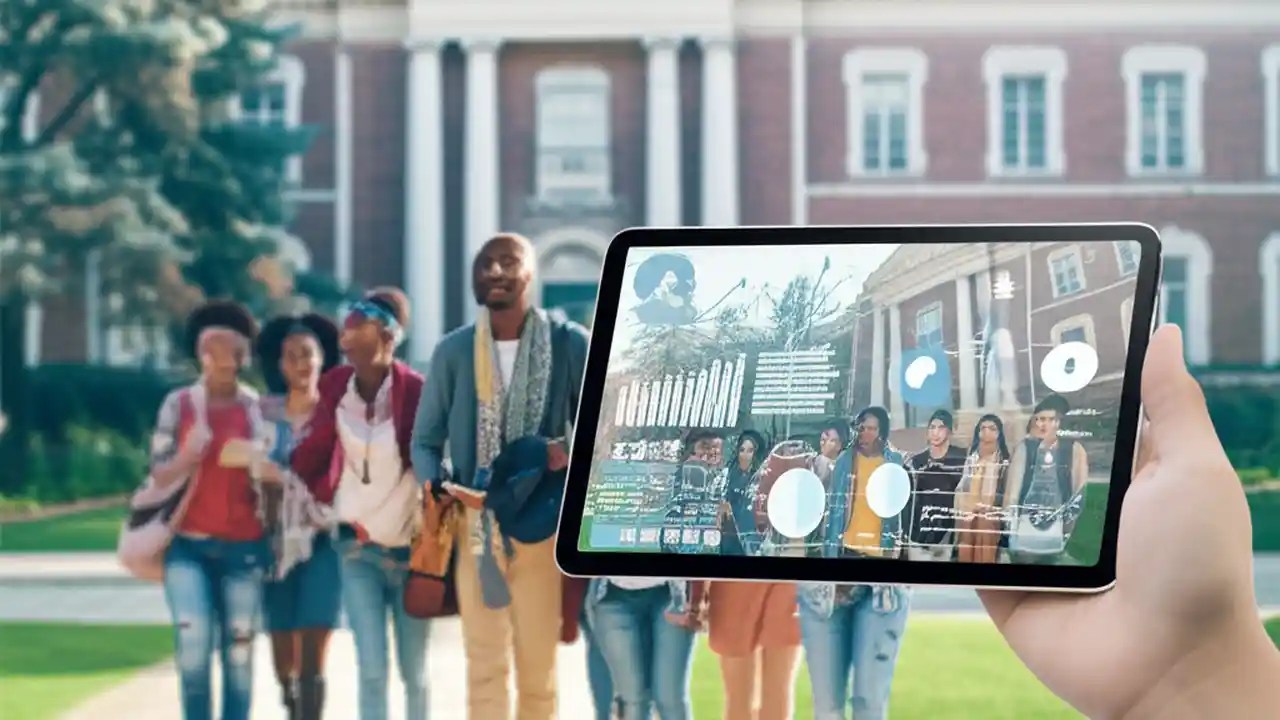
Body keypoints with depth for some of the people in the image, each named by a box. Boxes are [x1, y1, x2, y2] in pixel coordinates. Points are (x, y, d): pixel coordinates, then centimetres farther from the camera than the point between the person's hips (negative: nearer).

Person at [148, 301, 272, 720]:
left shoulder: (259, 409, 6)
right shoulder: (179, 404, 3)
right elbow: (158, 476, 2)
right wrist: (188, 457, -16)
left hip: (245, 546, 1)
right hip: (189, 544, -1)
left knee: (239, 650, 2)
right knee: (194, 643, -14)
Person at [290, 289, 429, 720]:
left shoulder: (417, 392, -14)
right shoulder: (335, 386, -3)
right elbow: (306, 464, 7)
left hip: (410, 547, -2)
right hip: (357, 547, 2)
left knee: (413, 671, 9)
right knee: (372, 669, -4)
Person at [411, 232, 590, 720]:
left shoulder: (571, 344, -1)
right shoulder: (453, 351, 2)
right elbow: (425, 438, 5)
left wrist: (571, 451, -17)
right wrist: (435, 485, -15)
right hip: (475, 523, 1)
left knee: (539, 663, 7)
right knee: (485, 661, 0)